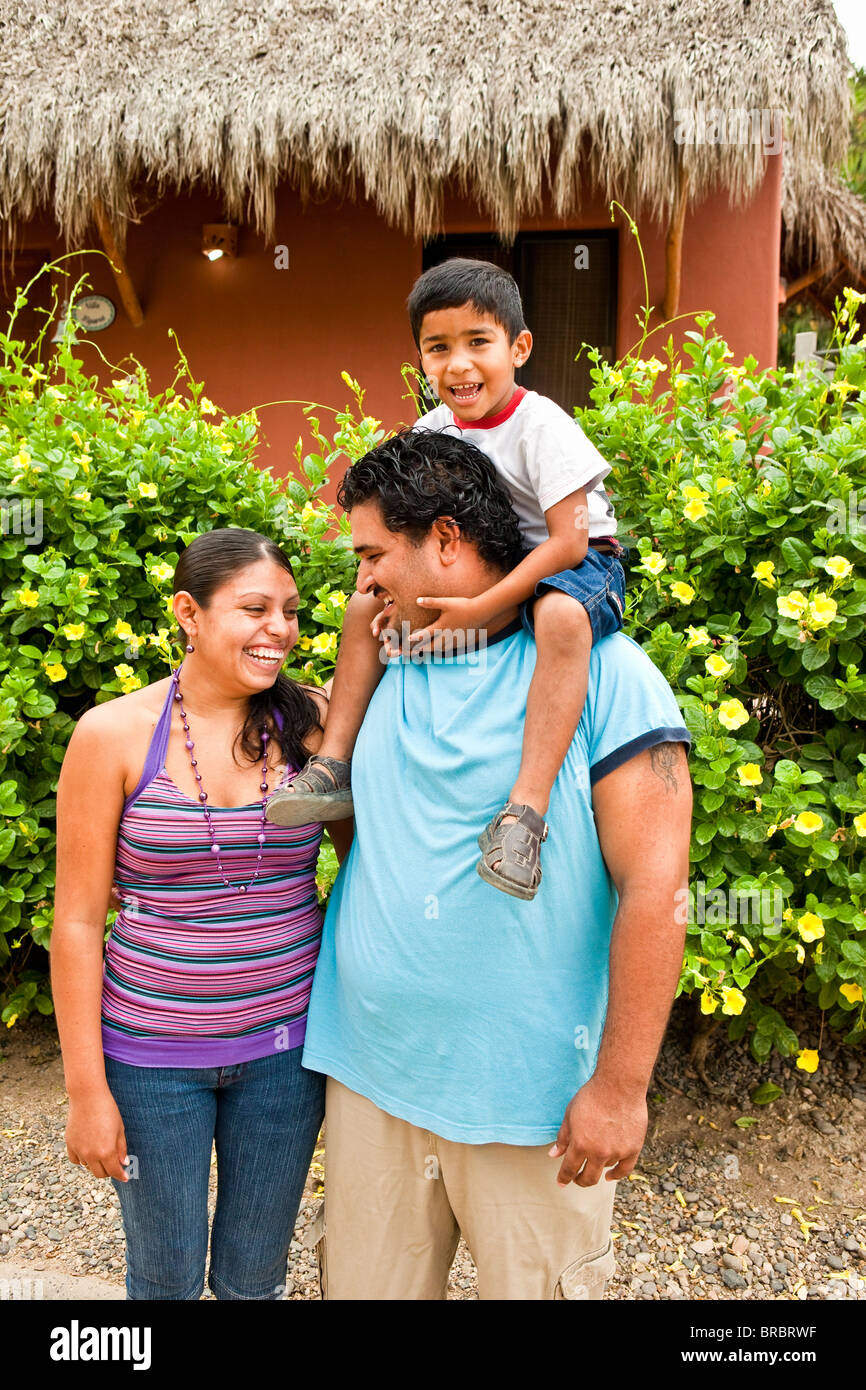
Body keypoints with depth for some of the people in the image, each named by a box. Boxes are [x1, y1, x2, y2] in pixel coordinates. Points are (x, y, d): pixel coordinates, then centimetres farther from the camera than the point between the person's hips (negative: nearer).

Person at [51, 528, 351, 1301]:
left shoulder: (314, 724, -5)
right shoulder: (113, 734, -11)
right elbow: (78, 921, -8)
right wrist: (87, 1090, -6)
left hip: (284, 1044, 2)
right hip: (151, 1055, -1)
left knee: (254, 1275, 20)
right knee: (166, 1275, 17)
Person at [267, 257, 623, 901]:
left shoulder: (542, 426, -20)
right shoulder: (434, 428, -1)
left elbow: (568, 541, -26)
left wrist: (479, 609, -30)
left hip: (580, 562, -7)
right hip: (487, 566, 7)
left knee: (561, 616, -42)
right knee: (368, 607, -1)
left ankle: (526, 809, -44)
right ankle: (334, 765, -1)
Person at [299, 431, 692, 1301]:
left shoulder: (602, 674, -12)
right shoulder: (383, 671, 5)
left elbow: (652, 886, -15)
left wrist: (620, 1085, -15)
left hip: (532, 1094, -5)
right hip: (370, 1073, 5)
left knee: (539, 1283, 14)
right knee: (364, 1282, 20)